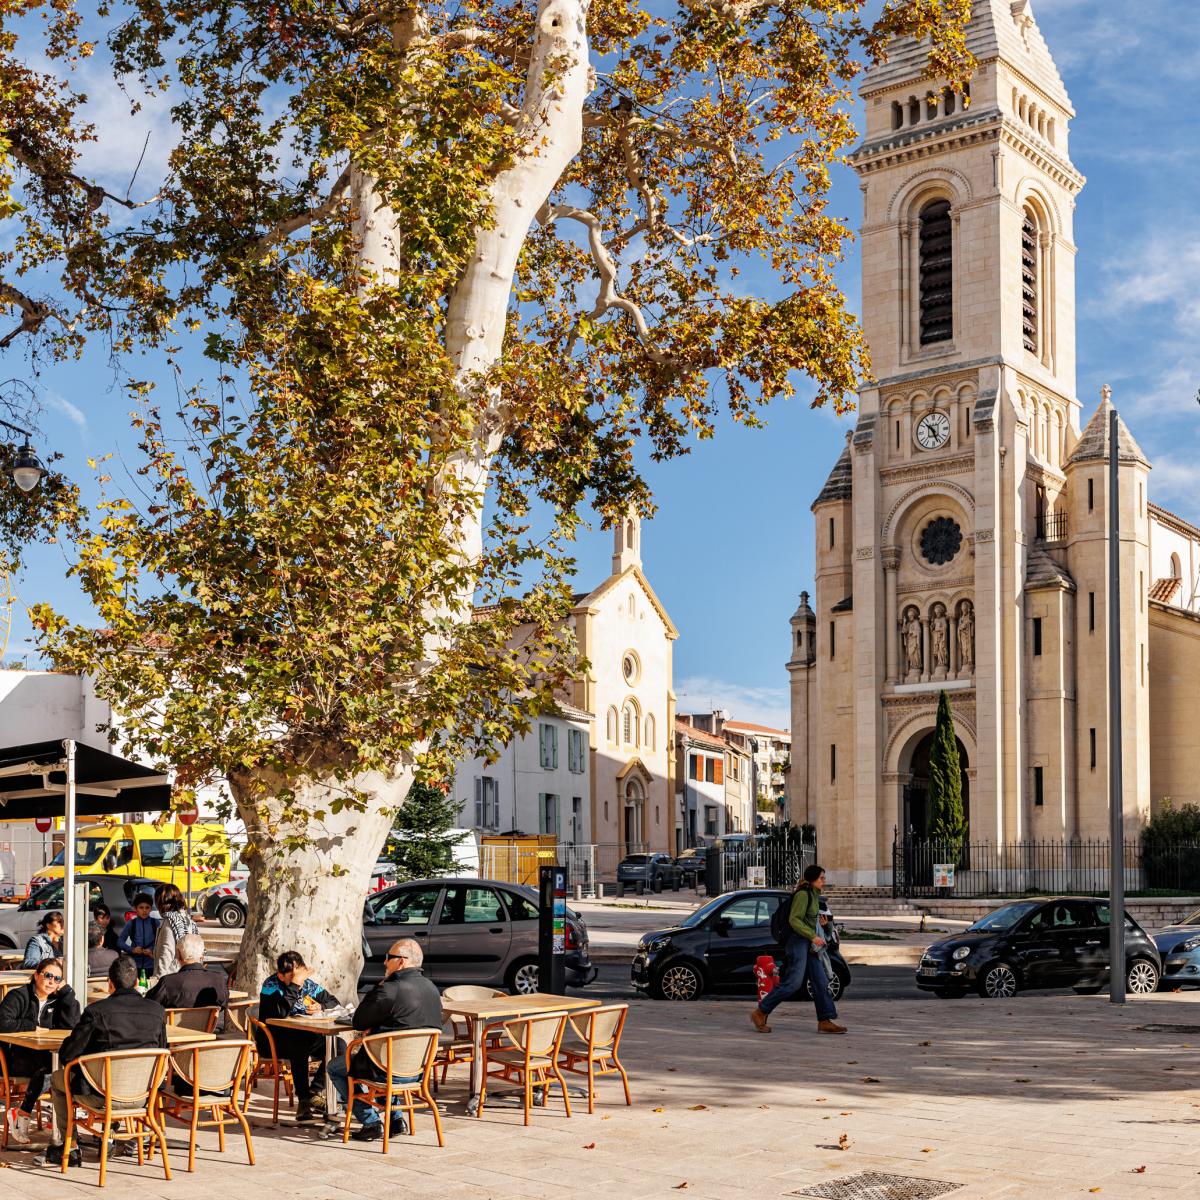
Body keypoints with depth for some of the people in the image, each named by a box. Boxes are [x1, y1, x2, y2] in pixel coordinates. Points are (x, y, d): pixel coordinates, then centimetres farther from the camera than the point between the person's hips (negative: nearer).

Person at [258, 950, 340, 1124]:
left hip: (304, 1037, 6)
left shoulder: (308, 984, 4)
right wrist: (295, 985, -32)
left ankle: (314, 1093, -12)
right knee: (299, 1047, -38)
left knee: (338, 1045, -14)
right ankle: (303, 1101, -29)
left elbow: (334, 1002, 11)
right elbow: (280, 1012, -31)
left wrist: (321, 1006, -12)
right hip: (272, 1040, -6)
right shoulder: (271, 985, -13)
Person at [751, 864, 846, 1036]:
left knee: (820, 982, 4)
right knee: (792, 983, -11)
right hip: (798, 942, -10)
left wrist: (819, 922, 11)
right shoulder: (802, 895, -13)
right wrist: (812, 936, -23)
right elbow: (794, 920, -19)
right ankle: (760, 1013, -2)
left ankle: (825, 1021, 6)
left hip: (809, 945, 10)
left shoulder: (813, 895, 17)